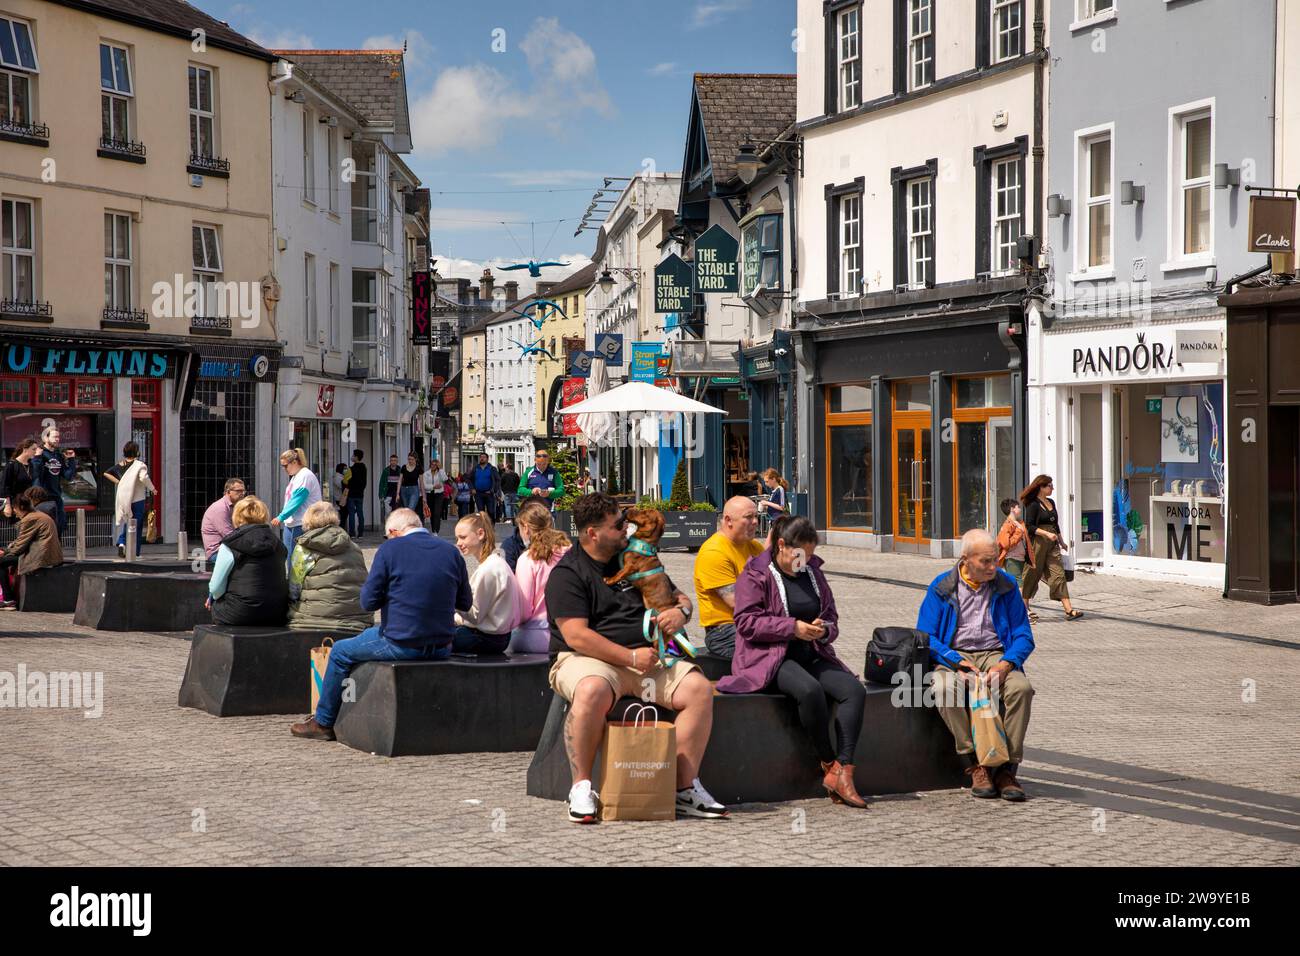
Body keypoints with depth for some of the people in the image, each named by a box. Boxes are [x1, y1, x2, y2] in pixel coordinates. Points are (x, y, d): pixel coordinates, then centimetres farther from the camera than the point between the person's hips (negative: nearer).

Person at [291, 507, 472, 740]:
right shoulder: (450, 551, 4)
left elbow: (368, 602, -8)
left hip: (401, 645, -6)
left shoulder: (390, 549, -9)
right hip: (441, 647, 6)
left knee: (340, 652, 19)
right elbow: (465, 603, 10)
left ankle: (323, 723, 28)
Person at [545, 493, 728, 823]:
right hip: (587, 660, -6)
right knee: (592, 691, -41)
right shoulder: (567, 573, -5)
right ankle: (581, 786, -25)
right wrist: (630, 657, -17)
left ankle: (686, 788, -10)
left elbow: (678, 595, 25)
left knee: (699, 688, -17)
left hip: (646, 658, 6)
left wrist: (681, 611, -1)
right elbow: (576, 636, -15)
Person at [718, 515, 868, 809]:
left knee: (855, 690, -21)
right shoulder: (755, 574, -2)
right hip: (770, 657, -6)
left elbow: (831, 617, 22)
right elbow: (747, 621, -11)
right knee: (810, 690, -37)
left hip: (812, 656, 7)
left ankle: (842, 773, -26)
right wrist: (793, 627, -18)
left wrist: (824, 629, -3)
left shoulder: (813, 573, 17)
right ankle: (828, 764, -17)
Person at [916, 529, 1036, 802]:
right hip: (954, 656, -1)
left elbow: (1023, 636, 7)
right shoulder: (942, 587, 3)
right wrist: (957, 661, -18)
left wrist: (1006, 663, -14)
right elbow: (925, 636, -1)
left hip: (995, 656, 1)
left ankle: (1007, 768, -24)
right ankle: (974, 764, -25)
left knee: (1021, 687, -32)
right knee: (945, 688, -36)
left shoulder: (1005, 585, 8)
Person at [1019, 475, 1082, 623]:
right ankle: (1024, 609, 13)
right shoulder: (1033, 505, -9)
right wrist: (1047, 534, -23)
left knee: (1059, 574, -1)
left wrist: (1061, 541, 28)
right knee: (1032, 574, 1)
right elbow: (1029, 526, -15)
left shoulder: (1051, 503, 15)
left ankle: (1069, 610, -6)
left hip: (1052, 544, 7)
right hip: (1038, 543, -7)